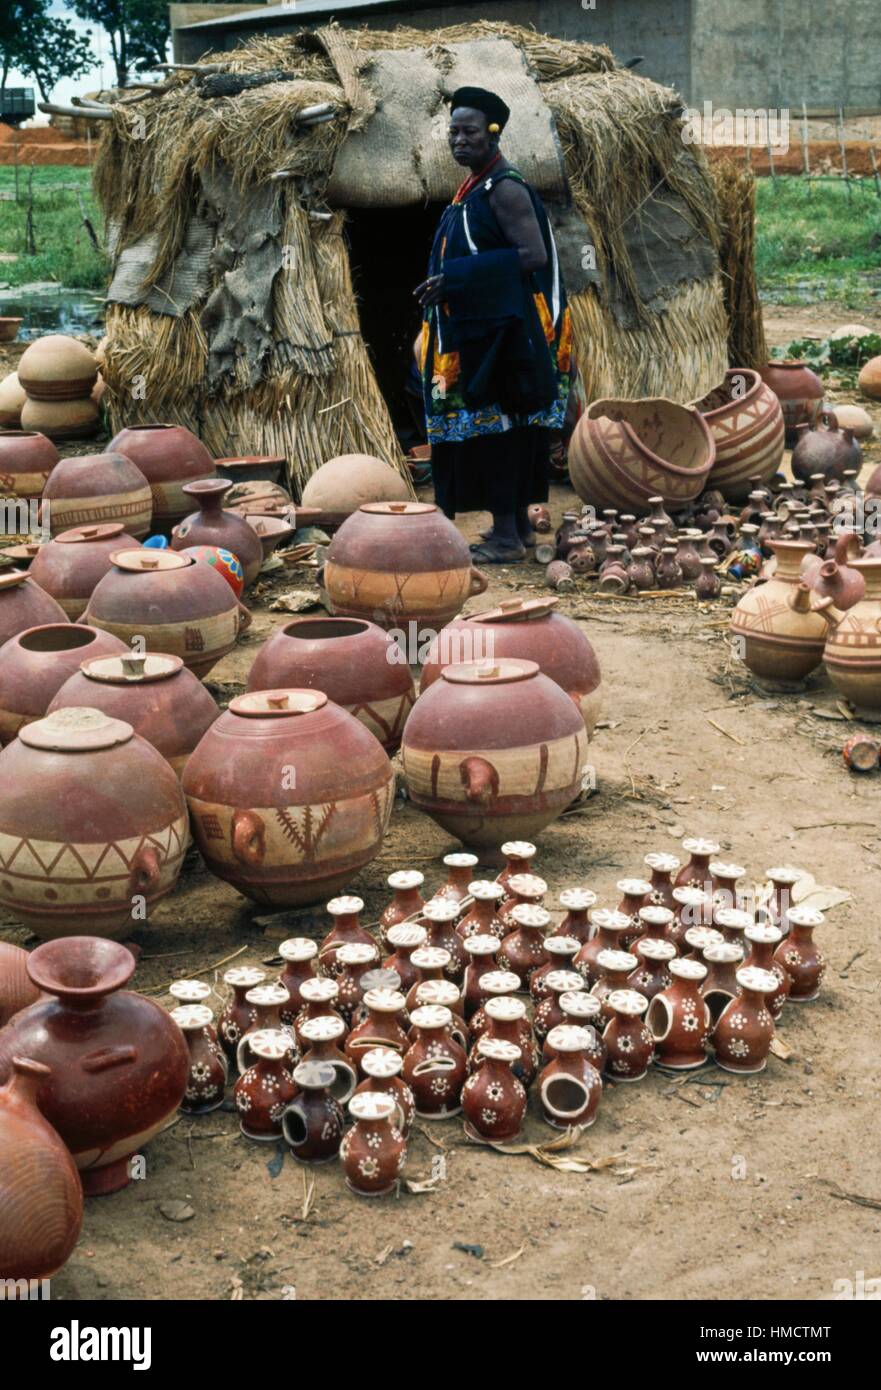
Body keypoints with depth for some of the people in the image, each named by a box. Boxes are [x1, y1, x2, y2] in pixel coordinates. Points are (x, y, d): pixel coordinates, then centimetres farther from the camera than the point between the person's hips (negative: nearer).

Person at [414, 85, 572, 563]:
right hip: (474, 330, 10)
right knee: (502, 432, 12)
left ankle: (507, 535, -3)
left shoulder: (505, 188, -13)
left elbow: (533, 255, -22)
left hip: (499, 332, -10)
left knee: (492, 429, -8)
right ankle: (518, 525, 19)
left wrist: (455, 279, -23)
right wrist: (444, 283, 10)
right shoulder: (474, 189, 17)